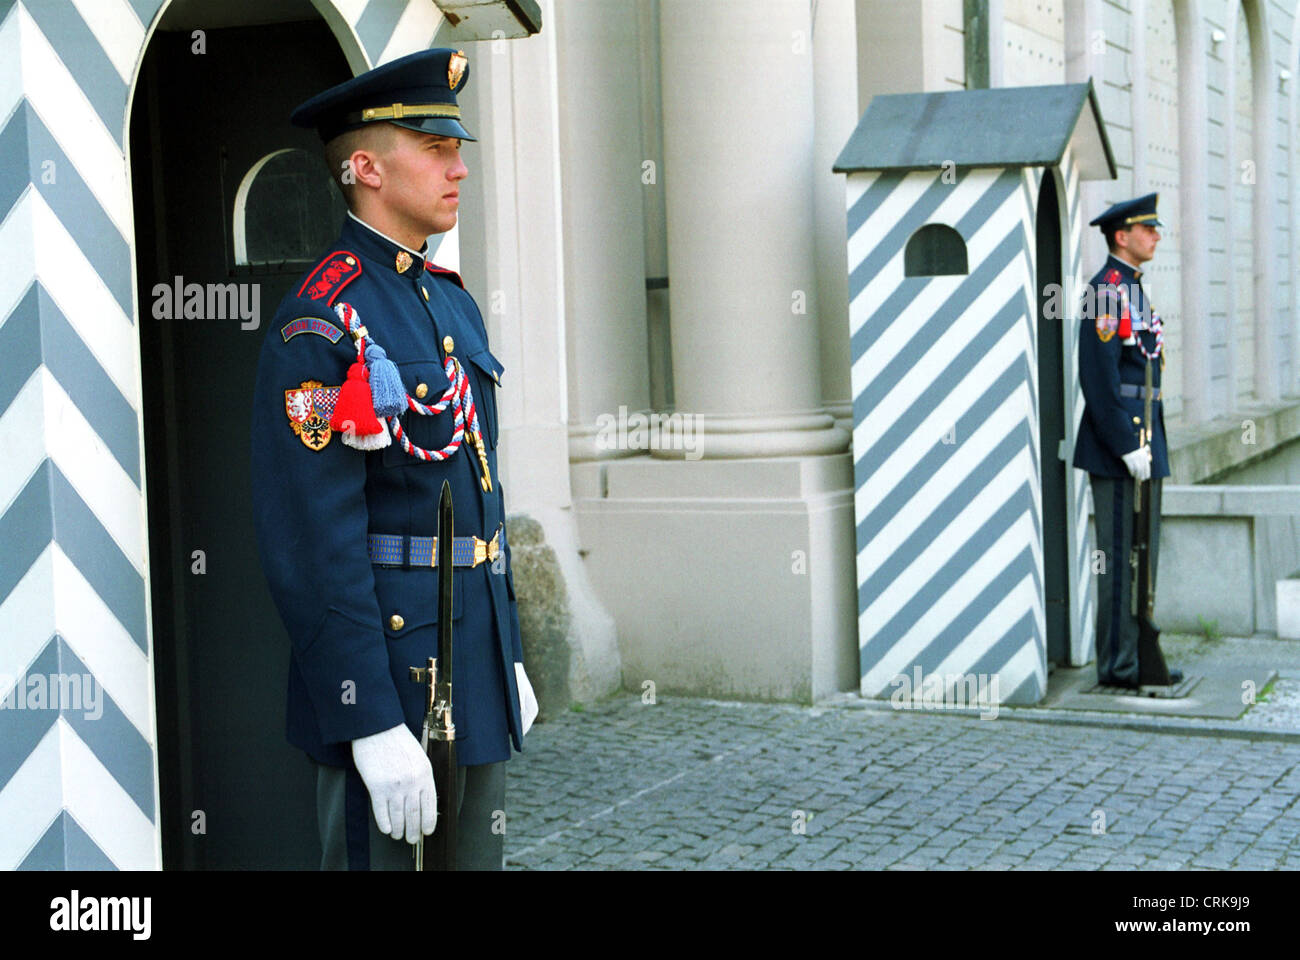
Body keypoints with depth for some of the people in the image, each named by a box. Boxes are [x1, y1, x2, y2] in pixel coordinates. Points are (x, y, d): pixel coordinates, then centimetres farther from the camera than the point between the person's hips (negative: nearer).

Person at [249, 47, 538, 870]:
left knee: (477, 853, 16)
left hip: (476, 671, 9)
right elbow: (316, 542, -20)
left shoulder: (453, 302, 13)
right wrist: (375, 726, -22)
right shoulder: (321, 325, -15)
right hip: (389, 668, -8)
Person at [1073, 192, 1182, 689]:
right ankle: (1118, 665, 1)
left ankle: (1139, 654, 21)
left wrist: (1149, 441, 20)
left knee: (1143, 553, 13)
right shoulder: (1106, 291, -14)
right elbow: (1100, 376, -20)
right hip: (1118, 445, -10)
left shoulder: (1133, 289, 18)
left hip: (1143, 441, 10)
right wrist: (1129, 446, -21)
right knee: (1120, 556, -5)